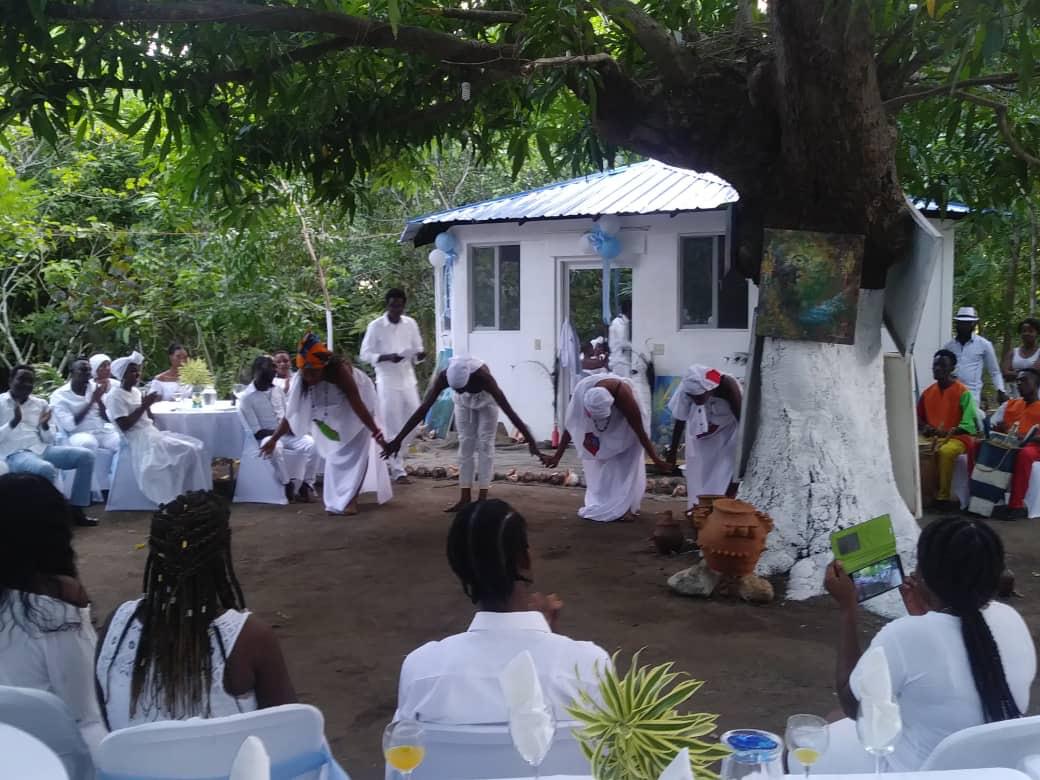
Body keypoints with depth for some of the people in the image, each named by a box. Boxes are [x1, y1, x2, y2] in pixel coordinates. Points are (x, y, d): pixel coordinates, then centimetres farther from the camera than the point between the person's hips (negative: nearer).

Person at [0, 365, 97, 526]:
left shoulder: (40, 404, 15)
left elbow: (49, 440, 14)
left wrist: (45, 425, -6)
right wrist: (14, 422, -17)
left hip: (42, 449, 6)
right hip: (15, 454, -6)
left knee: (86, 455, -11)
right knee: (47, 468, -38)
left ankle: (77, 510, -6)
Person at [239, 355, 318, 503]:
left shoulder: (278, 390, 6)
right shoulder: (246, 398, -11)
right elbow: (257, 432, -13)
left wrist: (290, 425, -8)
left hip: (286, 433, 5)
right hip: (266, 436, -5)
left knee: (310, 443, -23)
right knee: (276, 447, -39)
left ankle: (306, 484, -14)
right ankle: (288, 486, -23)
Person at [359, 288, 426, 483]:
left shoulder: (411, 324, 5)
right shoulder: (375, 326, -6)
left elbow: (417, 350, 11)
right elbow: (365, 354, -6)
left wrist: (419, 355, -14)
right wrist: (387, 357, -21)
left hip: (408, 379, 4)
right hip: (387, 381, -4)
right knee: (392, 427, -2)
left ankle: (393, 457, 25)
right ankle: (397, 469, 4)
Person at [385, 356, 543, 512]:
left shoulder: (482, 376, -44)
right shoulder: (443, 377, -37)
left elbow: (509, 410, -45)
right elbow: (422, 409, -35)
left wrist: (530, 439, -48)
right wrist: (398, 439, -36)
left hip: (486, 400, -2)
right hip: (464, 402, 2)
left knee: (485, 443, -7)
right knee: (465, 444, -1)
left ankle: (482, 498, -5)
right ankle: (465, 498, 1)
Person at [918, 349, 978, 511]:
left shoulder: (963, 392, -5)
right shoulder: (927, 392, 11)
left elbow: (968, 425, -11)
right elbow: (918, 417, 23)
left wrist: (948, 432, -23)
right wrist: (925, 428, 1)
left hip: (956, 438, -5)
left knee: (945, 451, -38)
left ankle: (943, 496, -26)